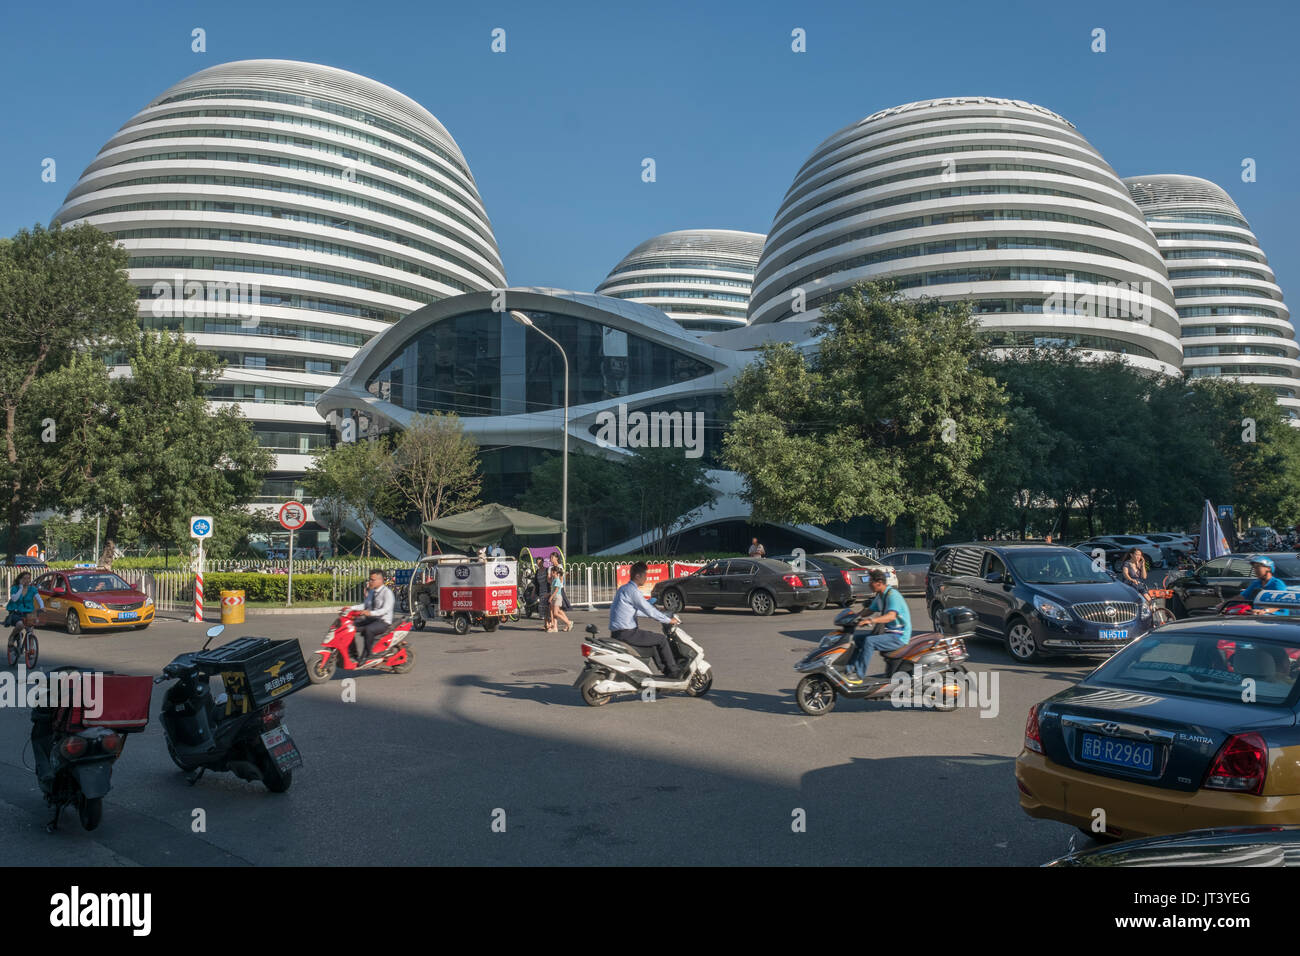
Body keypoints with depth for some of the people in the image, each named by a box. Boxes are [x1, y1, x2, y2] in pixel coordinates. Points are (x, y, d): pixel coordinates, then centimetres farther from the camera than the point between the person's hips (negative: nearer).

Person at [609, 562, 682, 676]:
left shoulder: (623, 589, 16)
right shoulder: (632, 590, -15)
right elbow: (648, 610, -15)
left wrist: (656, 614, 28)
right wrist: (669, 620, -5)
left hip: (617, 632, 10)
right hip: (626, 634, -10)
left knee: (653, 638, 25)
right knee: (662, 639, -1)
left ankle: (664, 668, 29)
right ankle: (674, 671, 7)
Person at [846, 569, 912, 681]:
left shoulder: (892, 594, -19)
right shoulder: (880, 596, 11)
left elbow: (891, 616, -35)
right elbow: (870, 610, 22)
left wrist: (871, 620, -46)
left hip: (899, 636, -10)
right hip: (888, 632, 10)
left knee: (869, 641, -28)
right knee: (857, 638, 6)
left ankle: (858, 675, -25)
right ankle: (852, 669, 1)